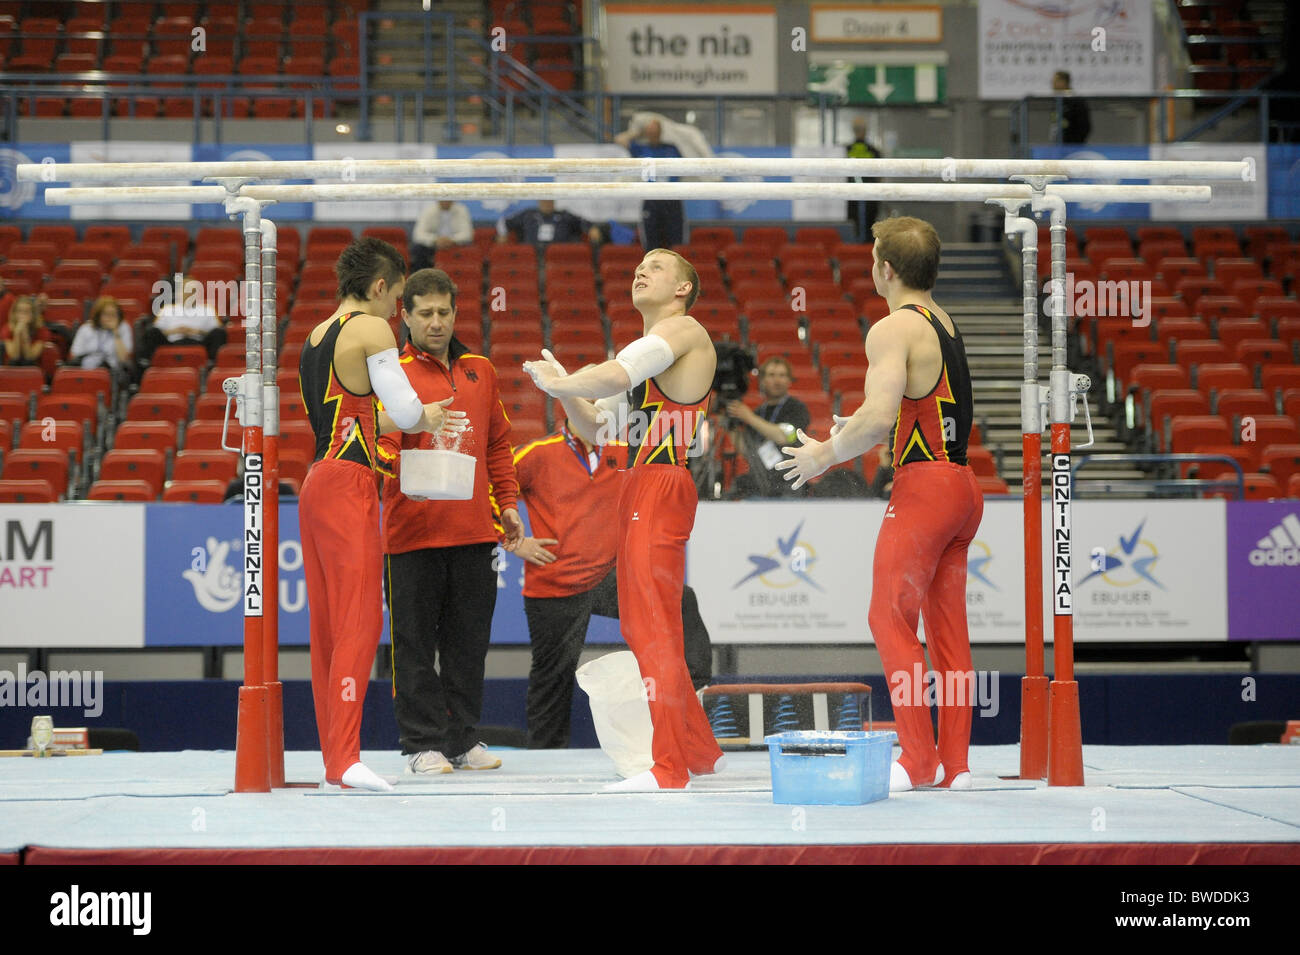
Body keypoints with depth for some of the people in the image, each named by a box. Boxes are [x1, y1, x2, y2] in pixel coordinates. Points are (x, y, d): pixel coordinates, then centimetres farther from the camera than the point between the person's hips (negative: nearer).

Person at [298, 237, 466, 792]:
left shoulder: (316, 336, 20)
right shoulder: (372, 330, -5)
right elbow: (404, 411, -8)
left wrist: (420, 419, 29)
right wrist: (425, 420, 14)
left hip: (317, 481, 9)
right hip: (348, 483, -9)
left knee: (328, 625, 10)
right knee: (359, 619, -12)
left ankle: (333, 754, 13)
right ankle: (345, 757, -19)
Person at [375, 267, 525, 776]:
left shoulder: (480, 371, 16)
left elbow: (497, 443, 21)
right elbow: (383, 442, -12)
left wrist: (507, 503, 13)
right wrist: (399, 470, -32)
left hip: (474, 531, 5)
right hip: (413, 532, -5)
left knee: (469, 640, 9)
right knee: (415, 642, -1)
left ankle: (463, 739, 18)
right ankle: (424, 744, 6)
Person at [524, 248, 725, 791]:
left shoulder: (681, 329, -5)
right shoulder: (650, 347, 25)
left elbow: (613, 376, -22)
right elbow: (592, 428, 23)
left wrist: (559, 381, -7)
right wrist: (564, 389, 6)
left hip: (662, 486, -10)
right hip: (640, 488, 10)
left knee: (654, 630, -12)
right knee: (641, 629, 15)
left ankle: (669, 768, -12)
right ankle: (700, 751, 23)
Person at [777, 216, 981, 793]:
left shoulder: (893, 330, -12)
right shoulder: (944, 323, 16)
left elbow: (878, 419, -22)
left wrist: (827, 455, -8)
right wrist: (854, 428, 26)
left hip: (924, 486, -9)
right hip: (963, 486, 9)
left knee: (891, 620, -3)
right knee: (948, 626, 10)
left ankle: (920, 760, -5)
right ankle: (956, 762, 11)